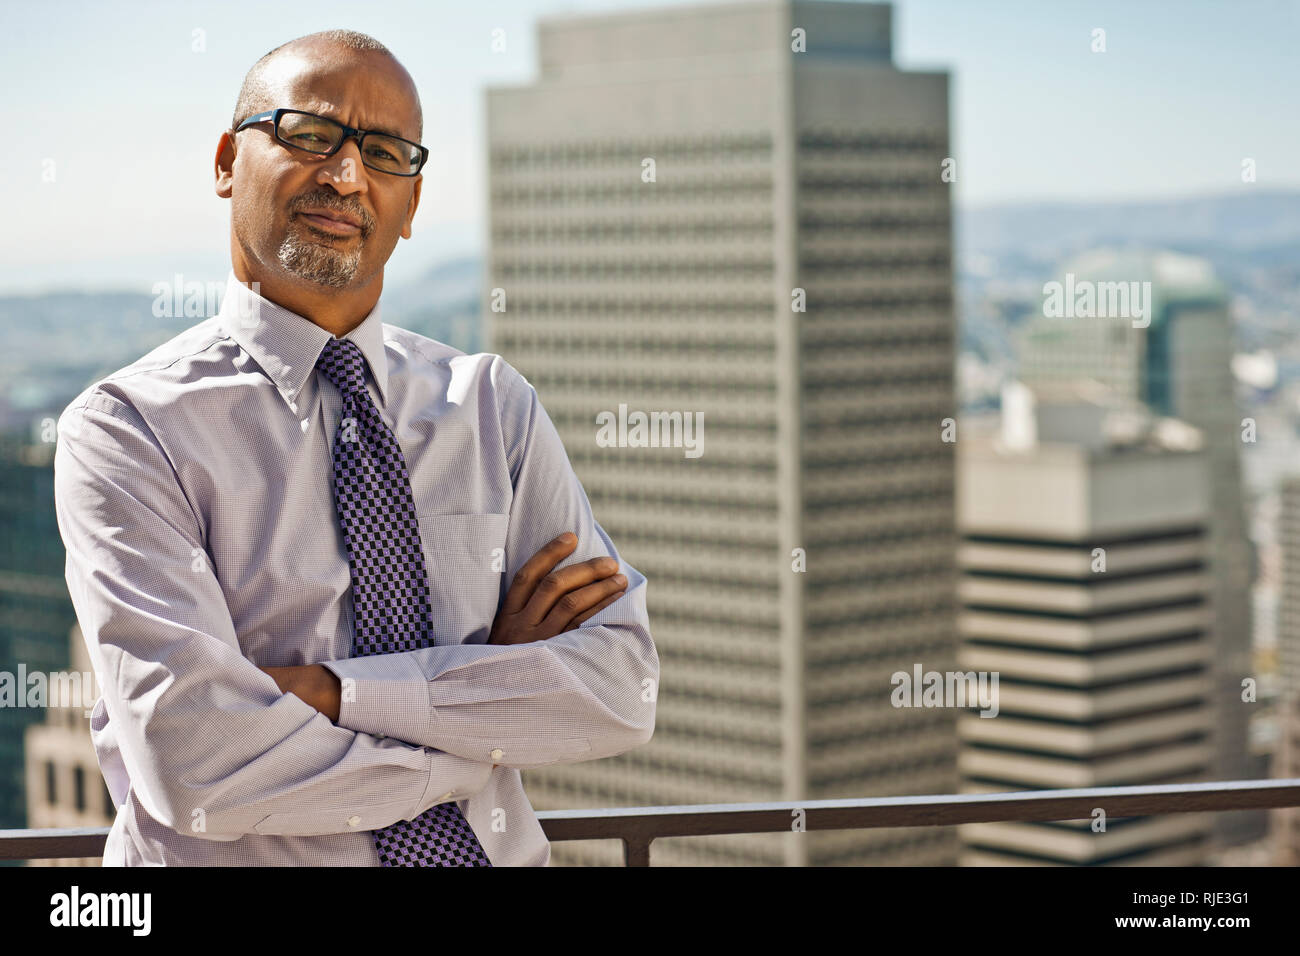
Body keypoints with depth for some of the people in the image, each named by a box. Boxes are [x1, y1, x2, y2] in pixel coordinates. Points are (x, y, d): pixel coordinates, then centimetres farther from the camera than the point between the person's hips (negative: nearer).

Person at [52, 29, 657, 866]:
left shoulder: (493, 402, 6)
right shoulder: (127, 428, -6)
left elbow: (623, 689, -5)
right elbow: (198, 768, -17)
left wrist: (335, 692, -15)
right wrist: (497, 692, -9)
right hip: (252, 863, -3)